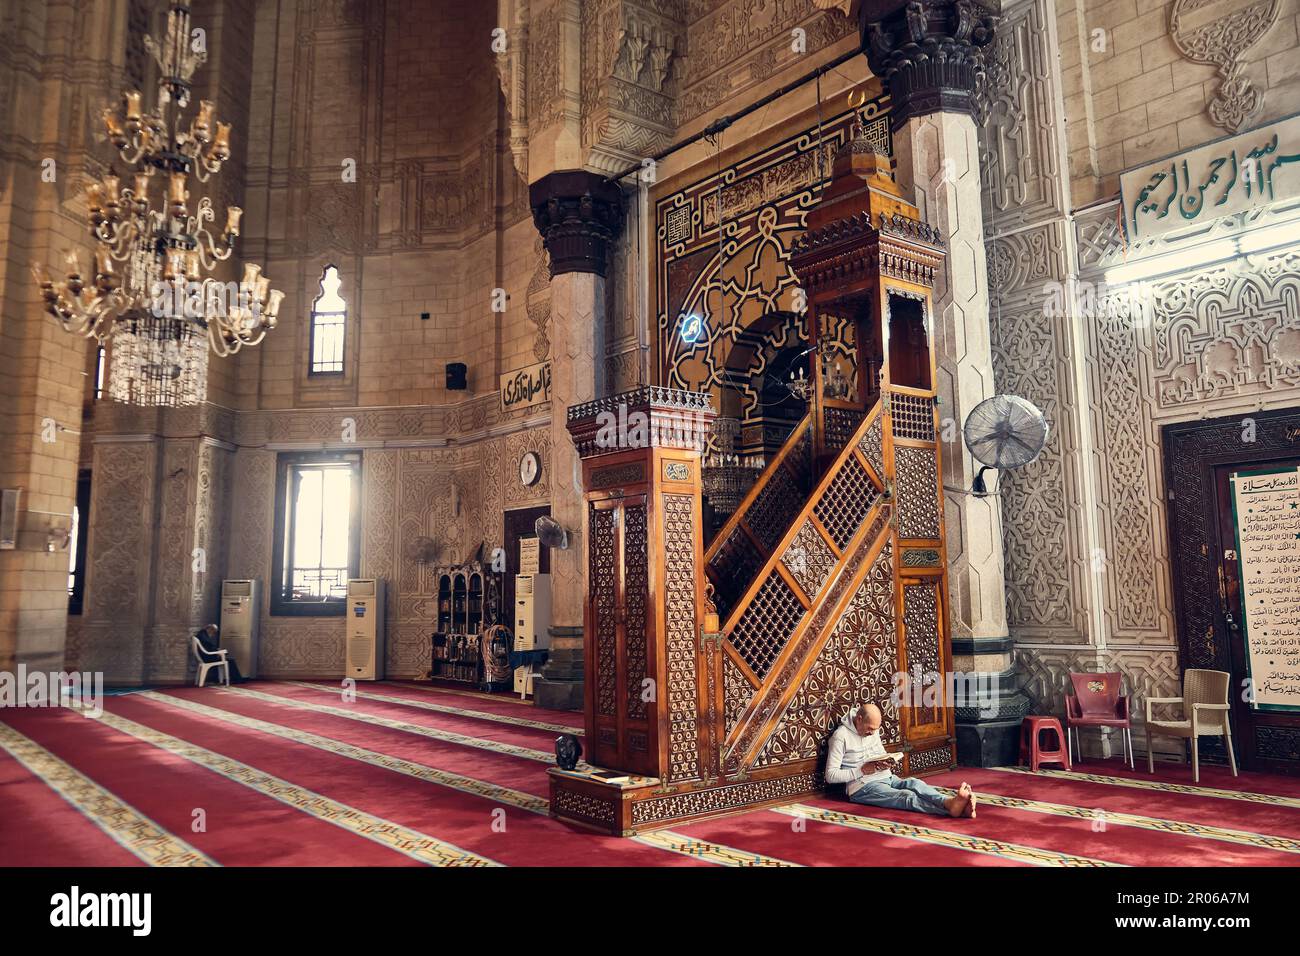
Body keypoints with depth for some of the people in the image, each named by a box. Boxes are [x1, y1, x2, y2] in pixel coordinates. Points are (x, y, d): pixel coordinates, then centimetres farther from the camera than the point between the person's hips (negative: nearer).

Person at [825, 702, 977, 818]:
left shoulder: (873, 730, 13)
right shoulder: (841, 736, -10)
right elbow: (831, 775, -12)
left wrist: (886, 763, -1)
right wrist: (862, 770, -18)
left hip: (886, 777, 7)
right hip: (863, 786, -7)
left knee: (914, 783, -28)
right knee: (907, 796, -33)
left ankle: (950, 802, -54)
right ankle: (950, 807, -58)